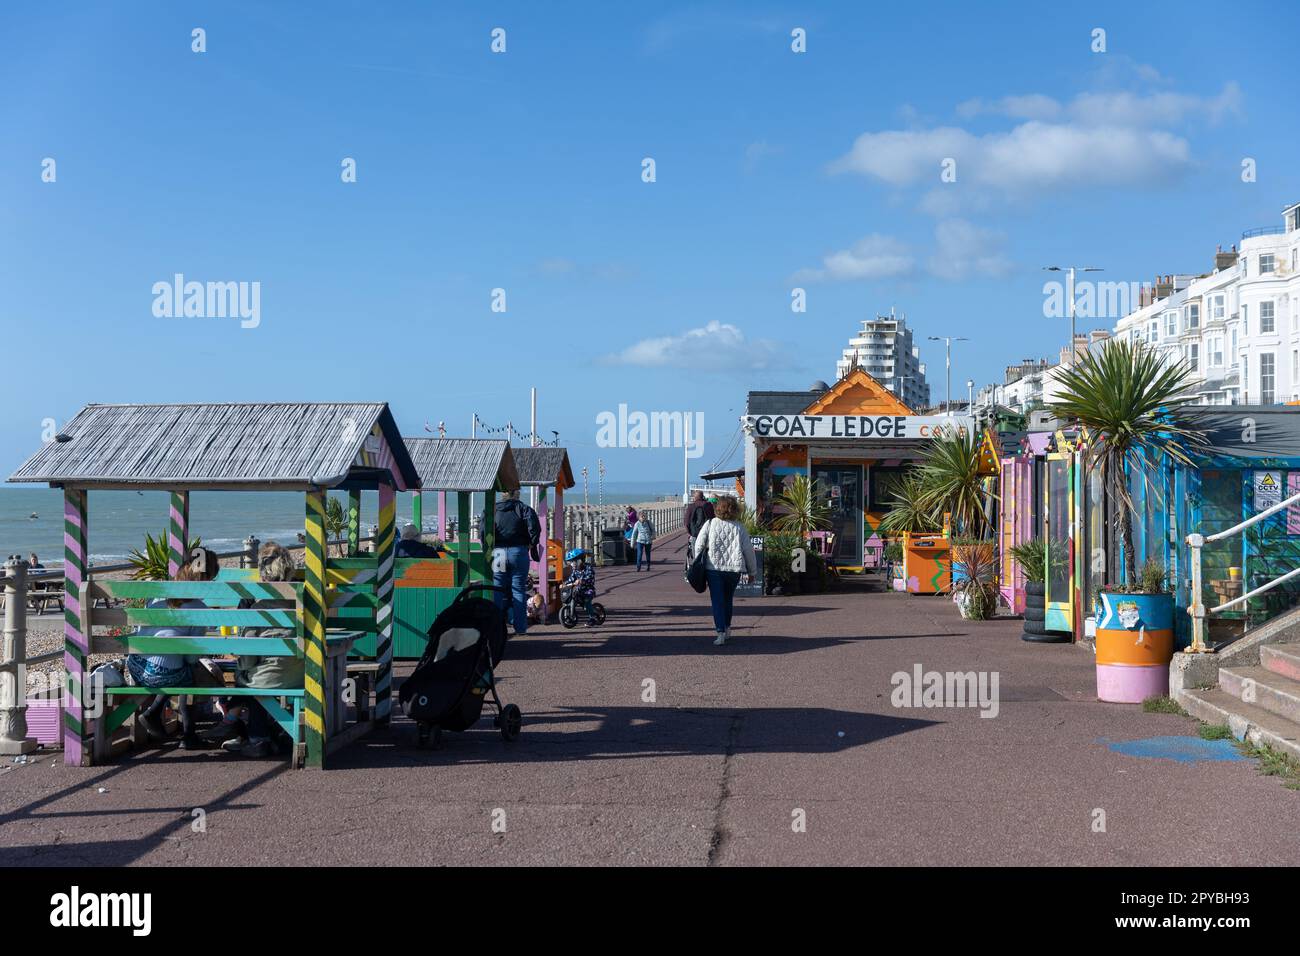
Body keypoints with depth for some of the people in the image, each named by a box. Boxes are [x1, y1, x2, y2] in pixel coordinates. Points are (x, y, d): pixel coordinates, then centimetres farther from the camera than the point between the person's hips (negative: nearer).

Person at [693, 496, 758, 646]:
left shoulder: (710, 524, -1)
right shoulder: (739, 527, 1)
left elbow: (699, 545, -3)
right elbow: (748, 550, 3)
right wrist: (752, 571, 13)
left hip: (713, 568, -2)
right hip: (734, 569, 2)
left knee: (717, 601, 1)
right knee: (728, 599, 21)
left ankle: (721, 632, -11)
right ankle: (727, 629, 28)